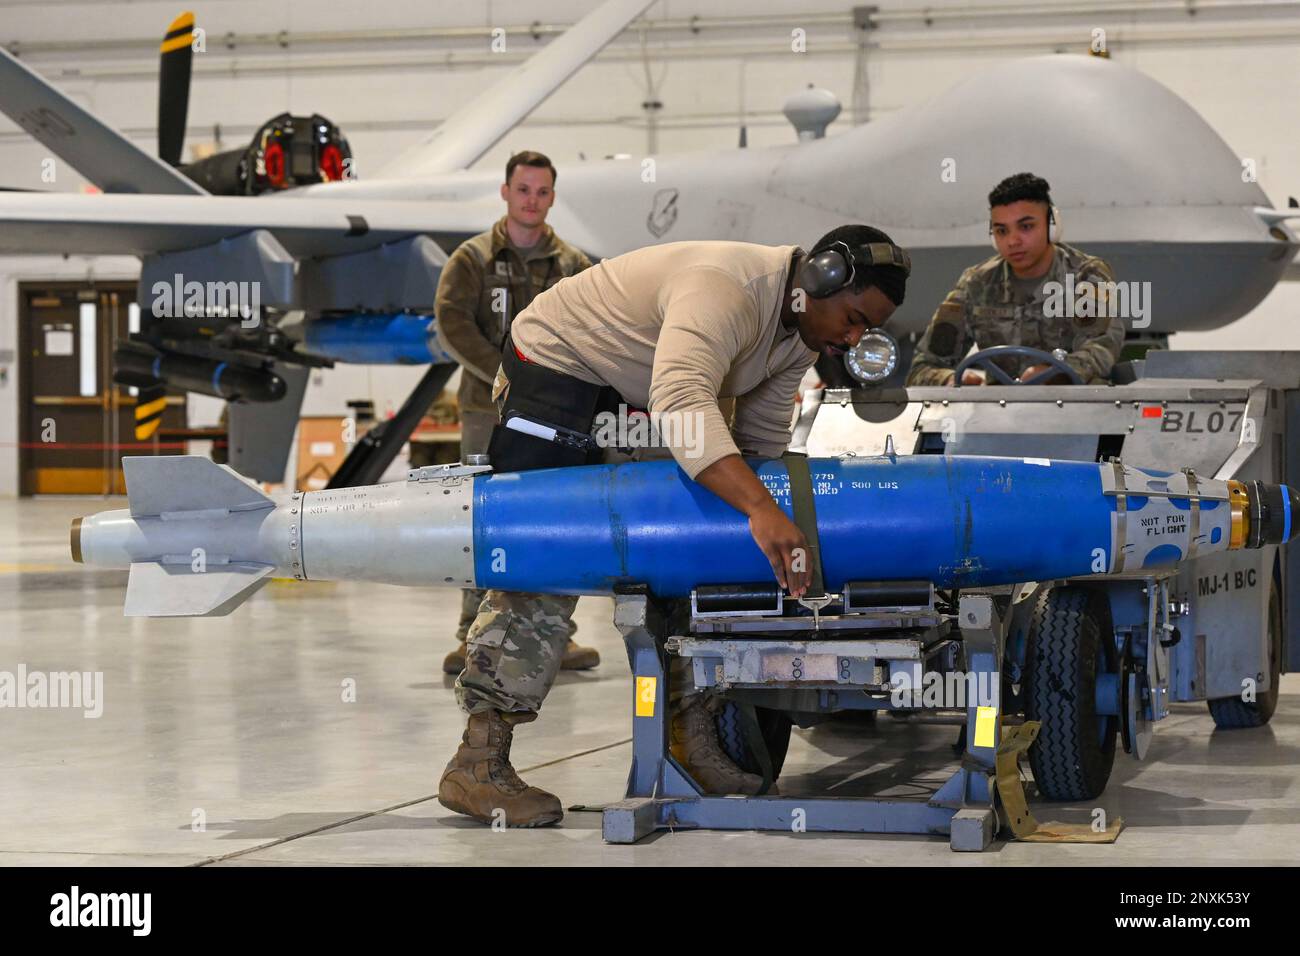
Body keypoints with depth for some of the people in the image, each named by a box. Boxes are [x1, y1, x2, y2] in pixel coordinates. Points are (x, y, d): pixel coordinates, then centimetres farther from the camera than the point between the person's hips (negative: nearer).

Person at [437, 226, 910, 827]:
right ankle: (477, 763, -16)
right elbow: (682, 404, -49)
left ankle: (693, 731, 12)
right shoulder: (725, 290, -33)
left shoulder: (801, 334, -2)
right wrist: (761, 507, -58)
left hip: (637, 405, 10)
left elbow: (762, 440, 7)